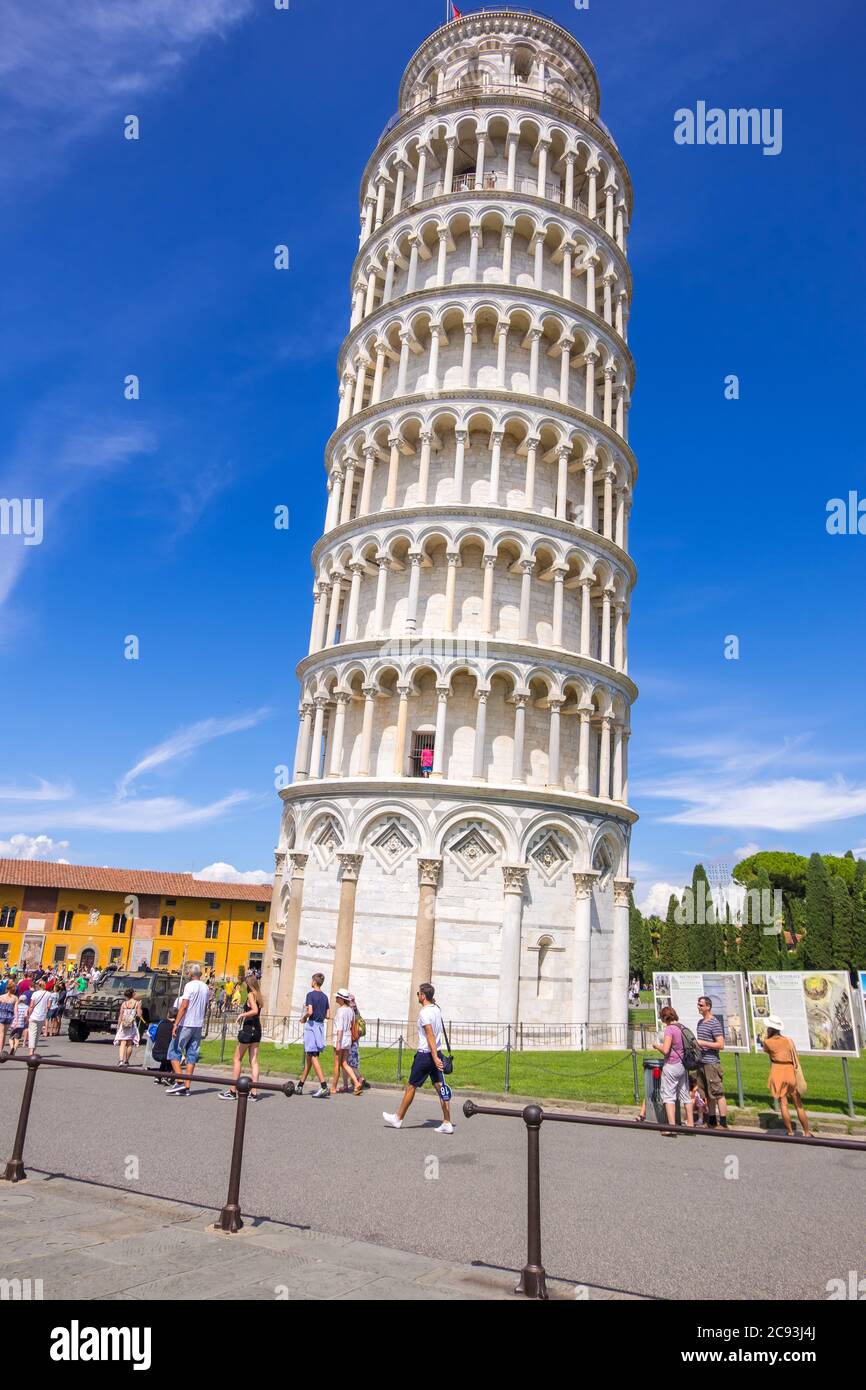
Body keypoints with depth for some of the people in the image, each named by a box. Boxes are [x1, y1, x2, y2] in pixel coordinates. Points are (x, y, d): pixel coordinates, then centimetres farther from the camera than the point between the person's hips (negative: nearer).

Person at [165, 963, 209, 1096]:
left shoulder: (190, 985, -10)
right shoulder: (205, 987, 11)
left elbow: (184, 1006, -17)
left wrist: (176, 1024, -17)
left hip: (186, 1024, -7)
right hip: (199, 1025, 7)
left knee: (174, 1052, 2)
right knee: (192, 1055, 7)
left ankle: (180, 1081, -9)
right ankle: (186, 1087, 6)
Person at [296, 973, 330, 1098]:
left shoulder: (311, 994, -9)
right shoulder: (325, 996, 12)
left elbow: (310, 1011, -21)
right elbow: (328, 1016, 11)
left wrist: (304, 1017, -2)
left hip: (311, 1025, -8)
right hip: (321, 1025, 8)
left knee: (313, 1057, -9)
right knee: (308, 1056, 14)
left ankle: (324, 1087, -17)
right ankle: (300, 1085, 22)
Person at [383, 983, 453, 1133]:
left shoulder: (424, 1012, -16)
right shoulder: (437, 1009, 7)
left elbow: (430, 1036, -24)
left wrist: (435, 1057, -27)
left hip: (425, 1054, -7)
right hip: (437, 1053, 7)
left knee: (411, 1086, 5)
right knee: (440, 1087, 5)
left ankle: (398, 1119, 17)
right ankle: (447, 1123, 2)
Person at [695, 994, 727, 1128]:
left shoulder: (715, 1023, -11)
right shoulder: (700, 1022, 15)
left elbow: (720, 1045, -16)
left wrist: (702, 1043, -18)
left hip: (711, 1063, -8)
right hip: (701, 1063, 9)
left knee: (718, 1094, -5)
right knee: (708, 1095, 13)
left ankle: (723, 1124, -1)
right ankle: (712, 1122, 20)